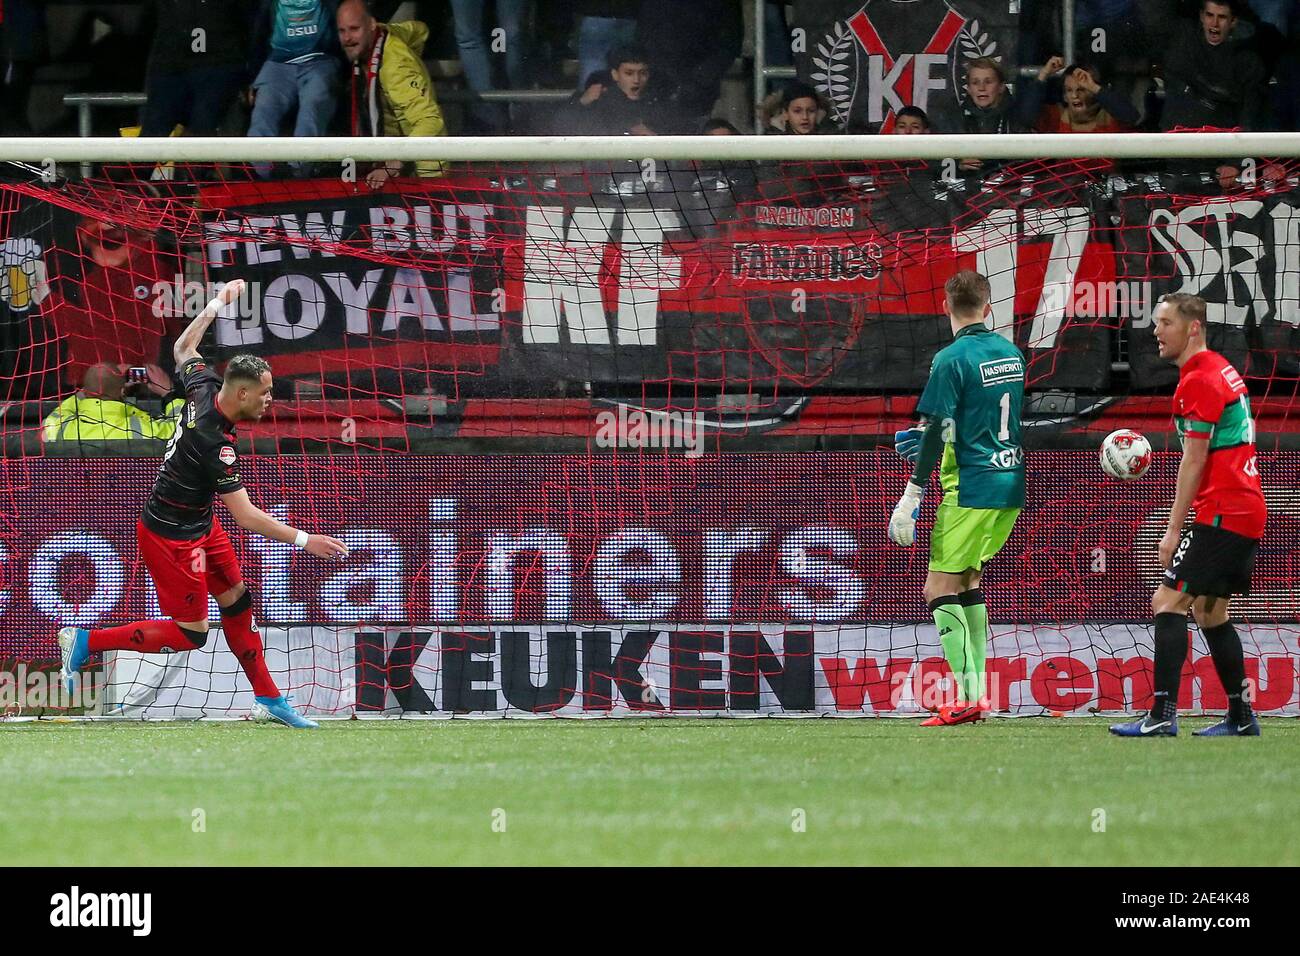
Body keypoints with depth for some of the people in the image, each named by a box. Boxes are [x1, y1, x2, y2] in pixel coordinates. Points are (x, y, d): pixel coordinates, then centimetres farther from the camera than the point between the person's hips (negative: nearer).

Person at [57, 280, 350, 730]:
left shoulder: (204, 386, -11)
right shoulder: (216, 444, -33)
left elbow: (183, 348, 12)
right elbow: (246, 516, -30)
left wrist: (216, 305, 19)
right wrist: (303, 540, -28)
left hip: (199, 525, 10)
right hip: (170, 537, -9)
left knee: (237, 601, 14)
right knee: (189, 634, -1)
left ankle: (268, 697, 22)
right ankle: (86, 641, 5)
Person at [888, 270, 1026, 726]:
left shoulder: (952, 359, -13)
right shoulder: (1011, 353, 10)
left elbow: (938, 431, -16)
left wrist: (911, 497, -13)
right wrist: (929, 440, 26)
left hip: (970, 489, -8)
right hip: (1010, 487, 8)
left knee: (940, 589, -3)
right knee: (969, 580, 19)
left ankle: (969, 697, -12)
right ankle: (977, 688, 16)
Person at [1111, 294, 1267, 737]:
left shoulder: (1198, 381, -13)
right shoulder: (1223, 370, 16)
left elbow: (1194, 461, -15)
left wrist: (1173, 530, -13)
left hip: (1220, 513, -10)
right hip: (1248, 512, 10)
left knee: (1169, 602, -13)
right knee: (1210, 611, 17)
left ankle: (1162, 715, -21)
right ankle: (1241, 717, 18)